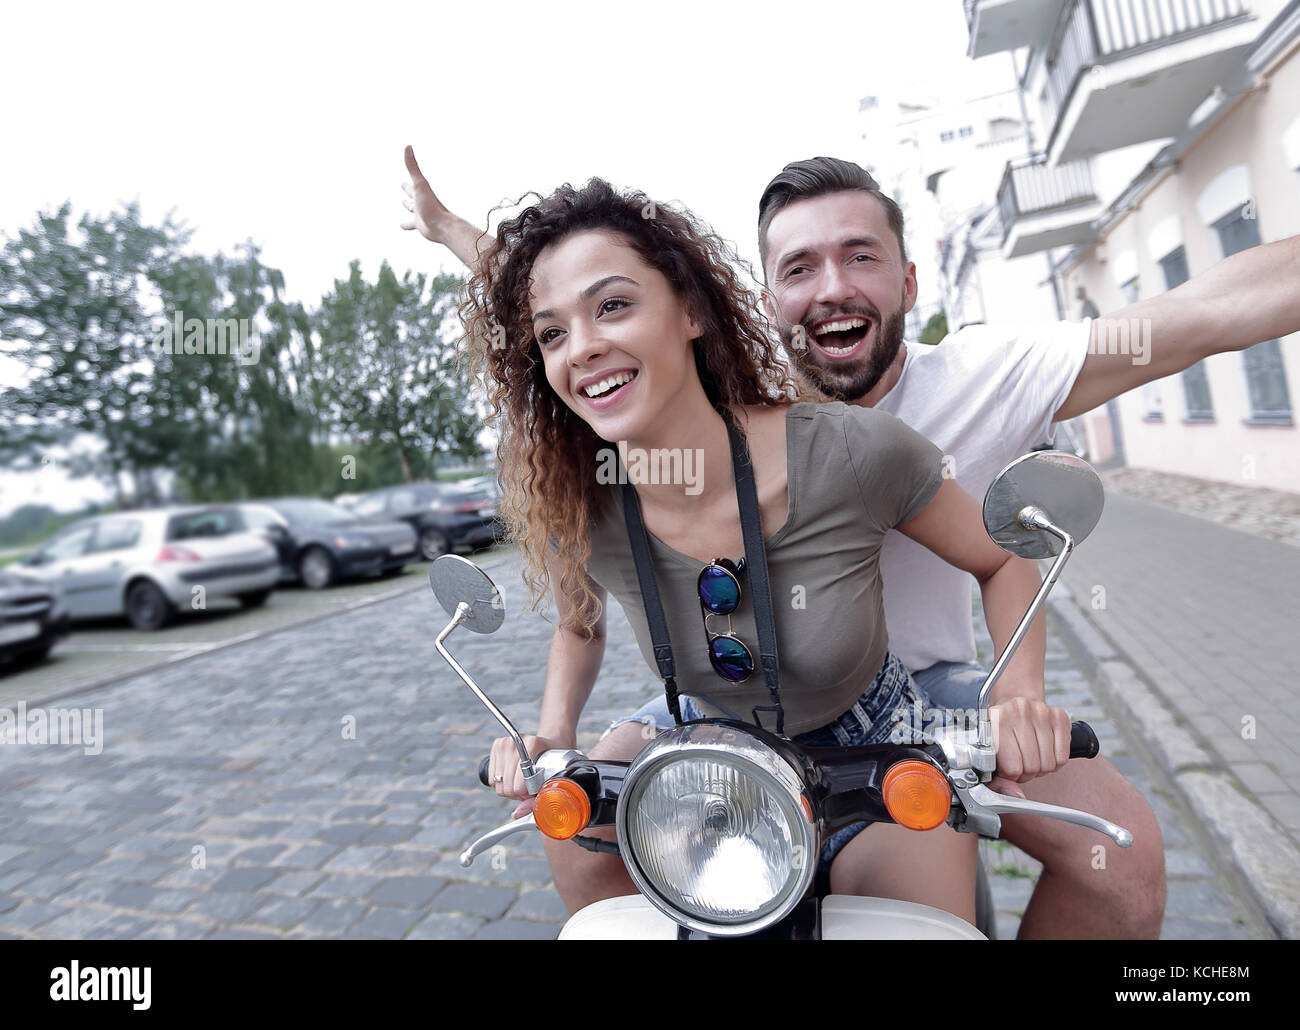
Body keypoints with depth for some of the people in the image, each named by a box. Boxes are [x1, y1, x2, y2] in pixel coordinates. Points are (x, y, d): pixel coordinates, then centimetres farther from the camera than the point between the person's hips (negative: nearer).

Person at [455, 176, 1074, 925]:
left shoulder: (853, 454, -29)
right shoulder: (575, 513, -19)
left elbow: (1004, 560, -9)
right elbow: (581, 625, 5)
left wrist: (1021, 696, -25)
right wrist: (554, 734, -11)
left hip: (872, 742, -1)